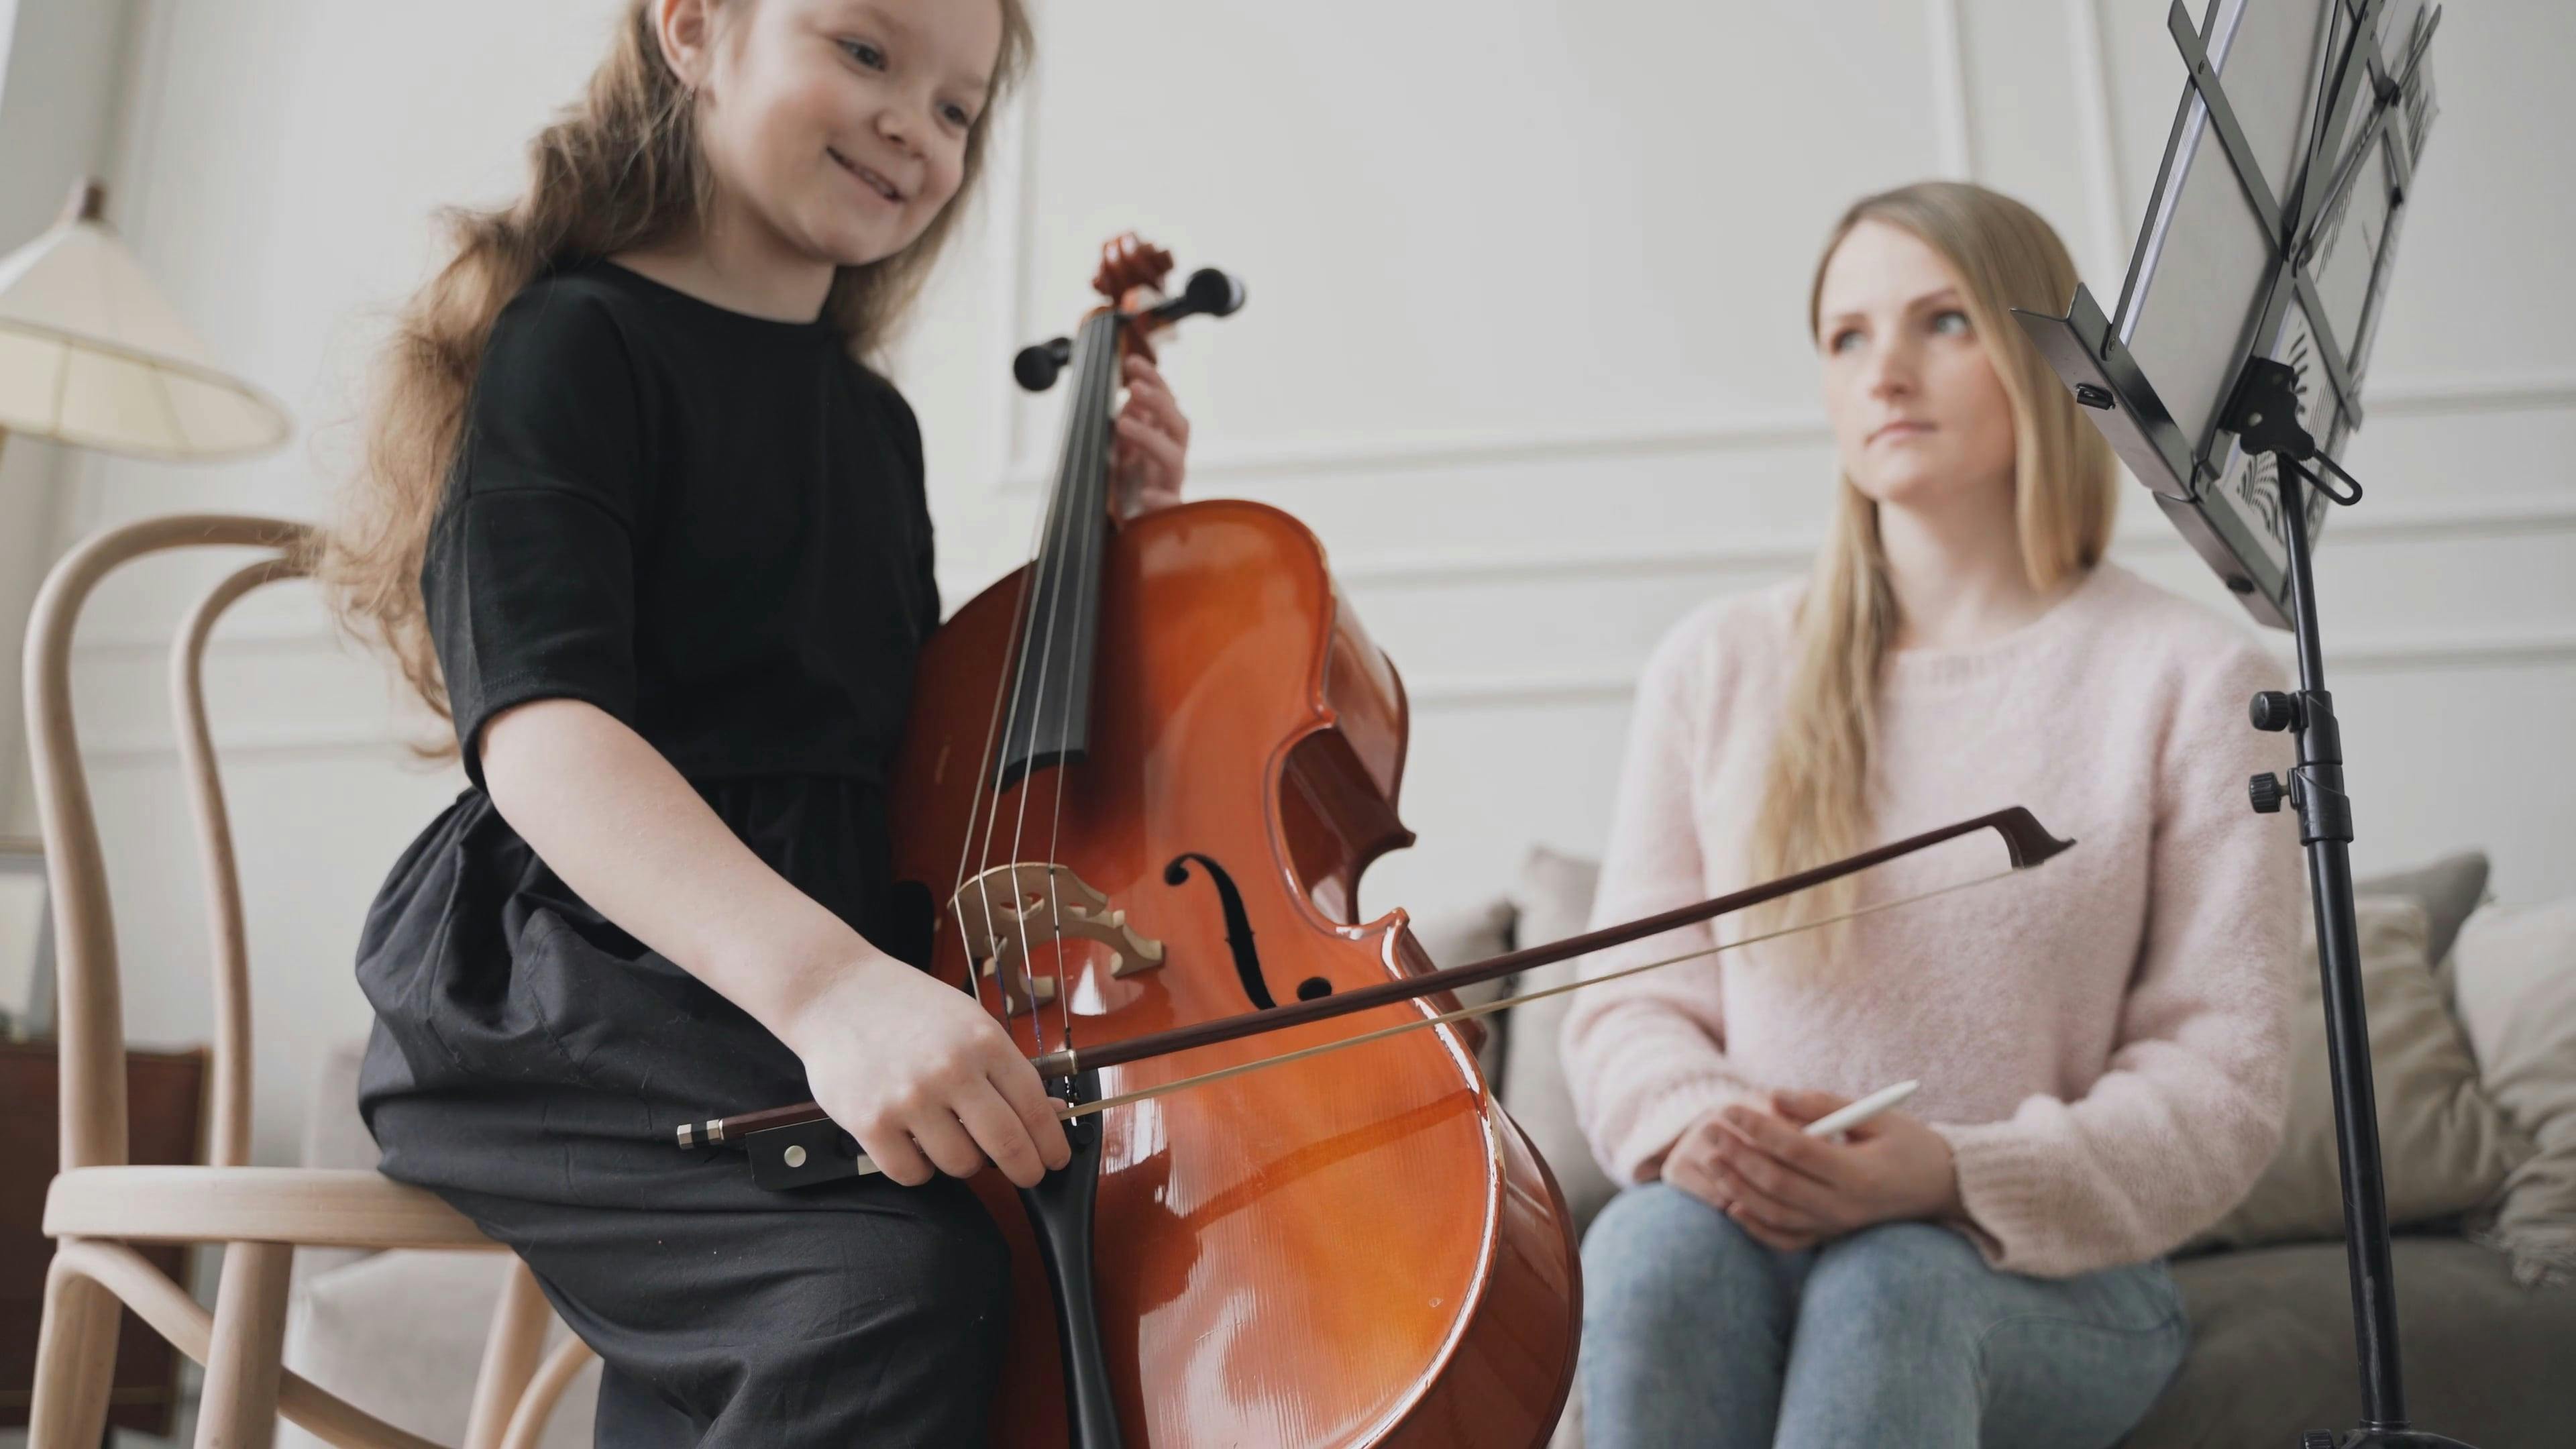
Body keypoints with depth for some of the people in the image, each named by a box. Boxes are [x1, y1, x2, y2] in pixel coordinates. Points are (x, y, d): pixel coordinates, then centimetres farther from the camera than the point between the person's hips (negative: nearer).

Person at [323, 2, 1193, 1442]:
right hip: (566, 985, -7)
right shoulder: (576, 341, -5)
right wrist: (820, 979, -37)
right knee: (901, 1271, -28)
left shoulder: (876, 422, 17)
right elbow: (540, 729, -22)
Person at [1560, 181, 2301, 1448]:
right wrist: (1691, 1120, -16)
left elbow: (2218, 1082, -3)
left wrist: (1957, 1174, -21)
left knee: (1887, 1286, -36)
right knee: (1652, 1240, -33)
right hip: (1742, 1233, 2)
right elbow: (1626, 1000, 8)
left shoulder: (2189, 679, 2)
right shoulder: (1715, 667, 9)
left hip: (2048, 1273, -1)